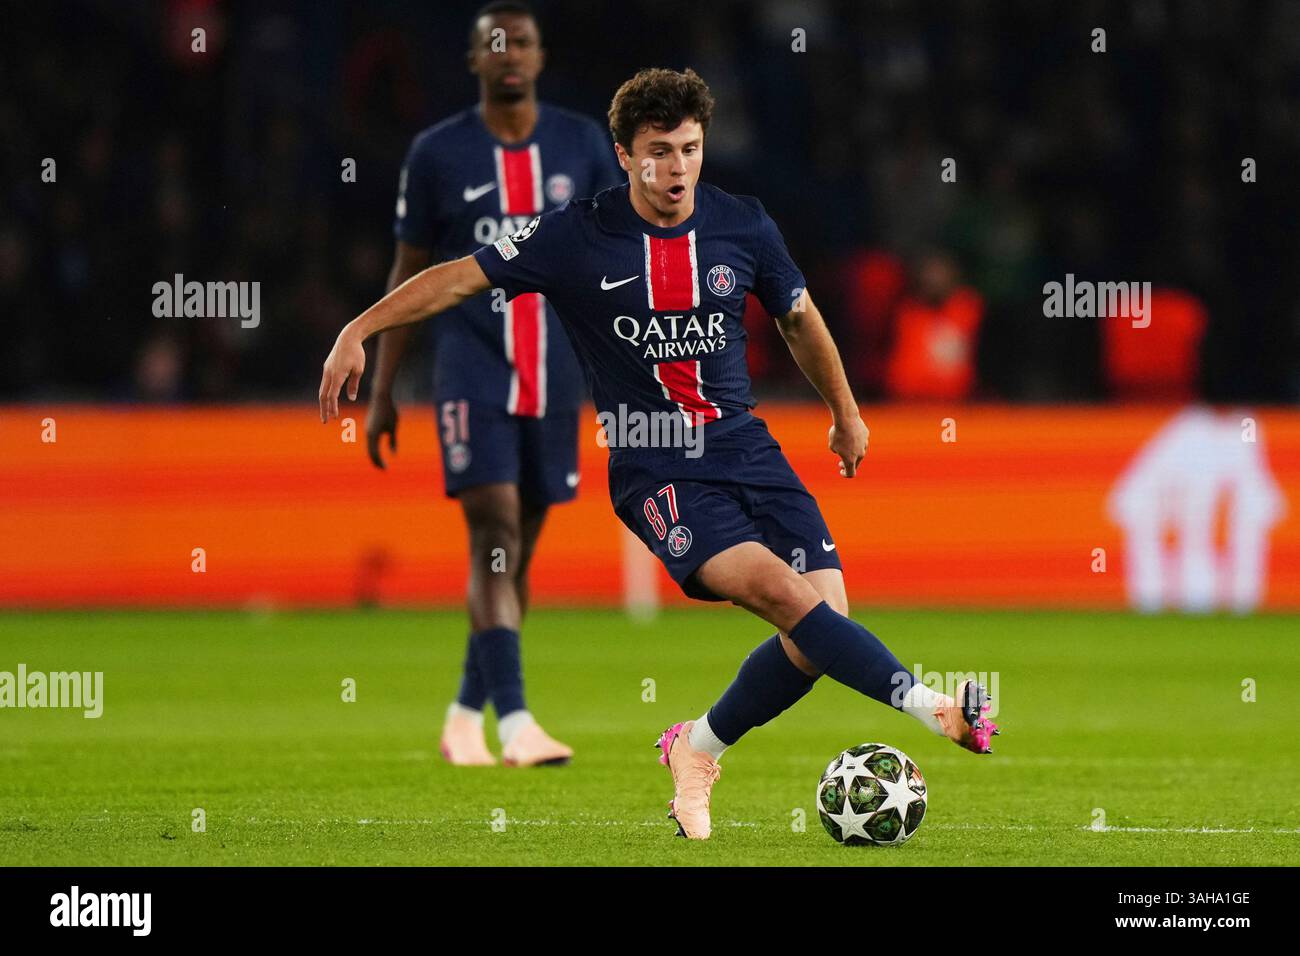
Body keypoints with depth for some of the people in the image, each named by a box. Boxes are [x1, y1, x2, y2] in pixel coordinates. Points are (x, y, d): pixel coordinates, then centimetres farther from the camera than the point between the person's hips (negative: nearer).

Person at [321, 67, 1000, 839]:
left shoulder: (743, 226, 3)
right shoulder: (578, 237, -6)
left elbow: (799, 317, 19)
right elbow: (462, 278, -2)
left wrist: (845, 412, 31)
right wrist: (359, 331, -11)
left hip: (746, 448, 4)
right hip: (654, 471, -4)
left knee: (822, 630, -9)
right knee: (774, 586, -28)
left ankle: (700, 750, 14)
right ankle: (928, 704, -26)